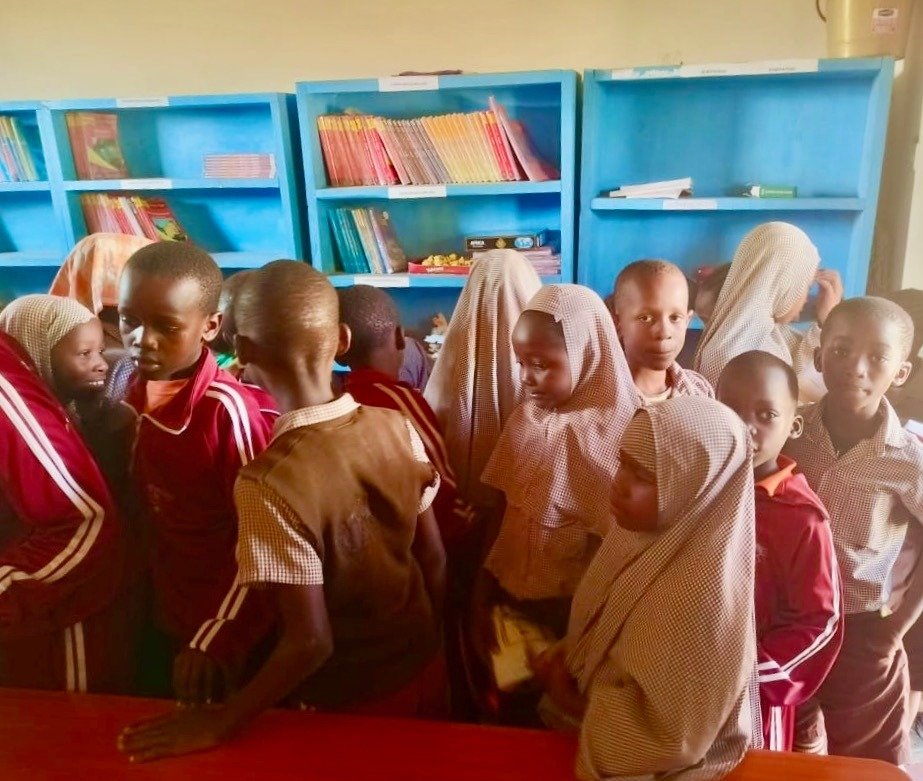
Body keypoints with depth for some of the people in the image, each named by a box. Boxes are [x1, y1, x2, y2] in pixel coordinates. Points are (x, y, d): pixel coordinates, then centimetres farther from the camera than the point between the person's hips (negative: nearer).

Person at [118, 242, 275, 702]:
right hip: (166, 621, 6)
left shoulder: (229, 410, -25)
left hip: (229, 635, -6)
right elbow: (148, 510, 7)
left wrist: (219, 640, -19)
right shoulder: (138, 396, -5)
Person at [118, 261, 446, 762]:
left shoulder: (267, 484, -29)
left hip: (349, 702, -4)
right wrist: (426, 644, 12)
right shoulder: (398, 428, -15)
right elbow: (436, 562, -5)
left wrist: (223, 722, -12)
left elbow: (311, 640, -26)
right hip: (421, 667, 4)